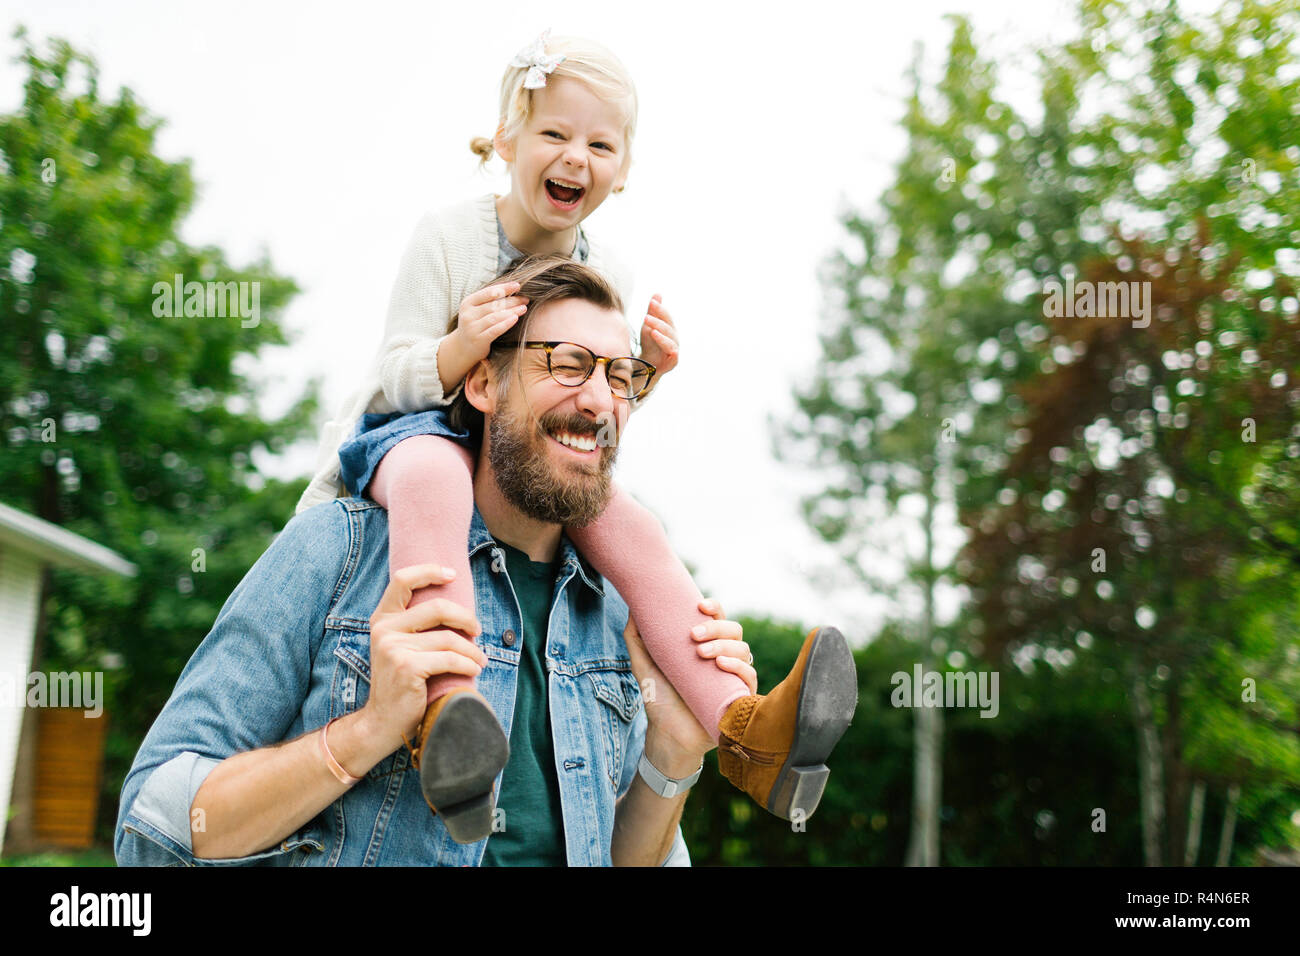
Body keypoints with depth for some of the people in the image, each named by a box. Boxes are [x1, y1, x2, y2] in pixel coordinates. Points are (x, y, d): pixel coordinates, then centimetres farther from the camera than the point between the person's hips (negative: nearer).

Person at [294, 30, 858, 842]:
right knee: (434, 480, -41)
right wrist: (460, 348, -34)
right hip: (413, 428, -4)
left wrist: (641, 374, -12)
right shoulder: (449, 237, -11)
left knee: (633, 529, -19)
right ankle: (447, 703, -52)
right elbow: (397, 374, -12)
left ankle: (739, 724, -22)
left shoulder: (607, 276, 3)